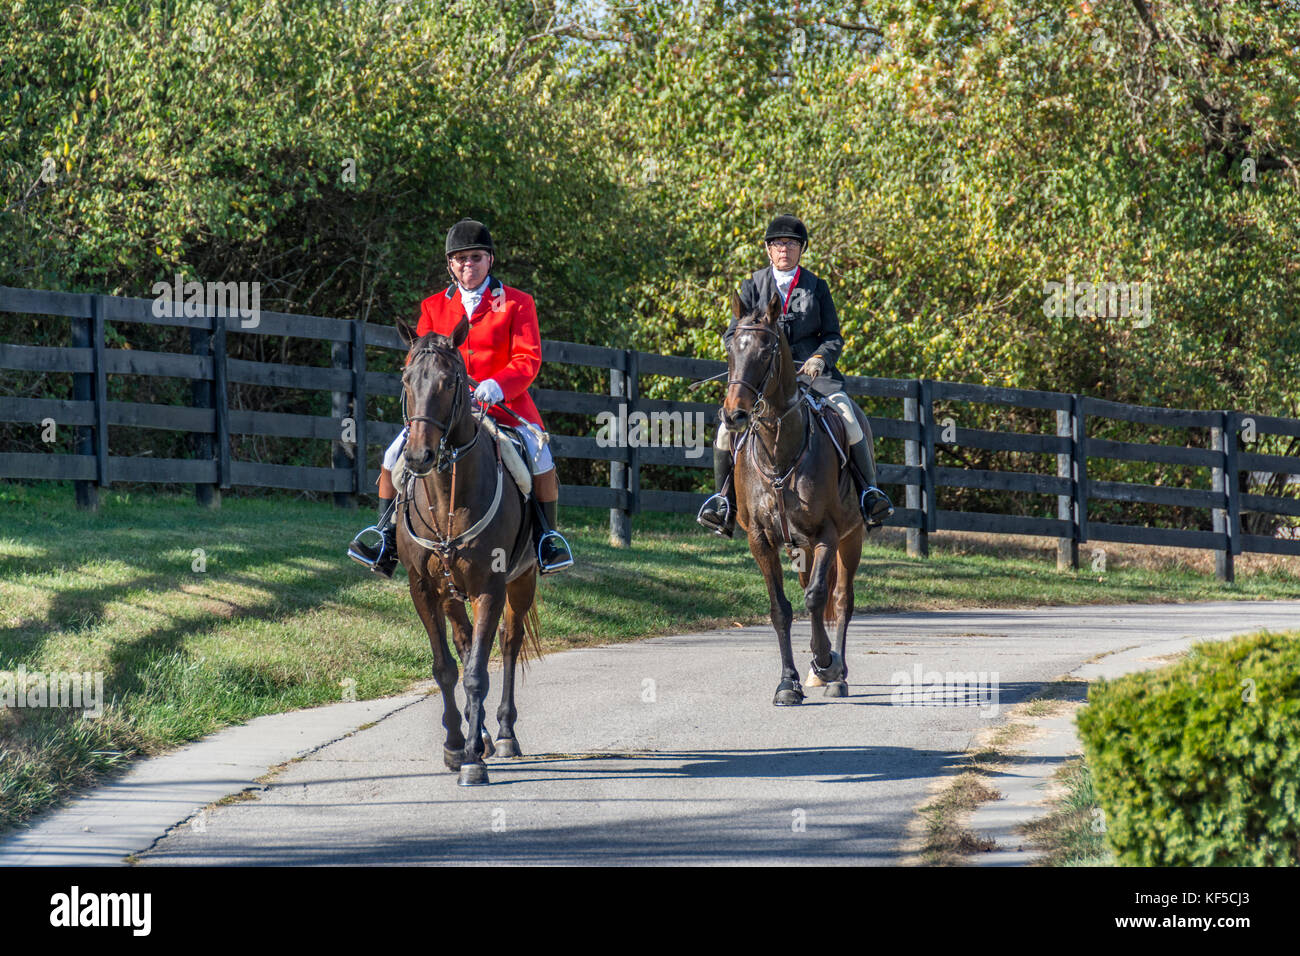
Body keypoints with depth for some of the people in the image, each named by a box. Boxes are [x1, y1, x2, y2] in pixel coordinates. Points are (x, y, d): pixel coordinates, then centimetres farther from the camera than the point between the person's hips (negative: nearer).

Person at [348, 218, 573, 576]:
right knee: (395, 455, -14)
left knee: (539, 455, -28)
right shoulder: (433, 306, 13)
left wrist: (498, 384, -25)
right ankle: (387, 539, 0)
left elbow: (528, 359, -6)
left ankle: (547, 537, -9)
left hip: (504, 404, -3)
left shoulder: (517, 303, 4)